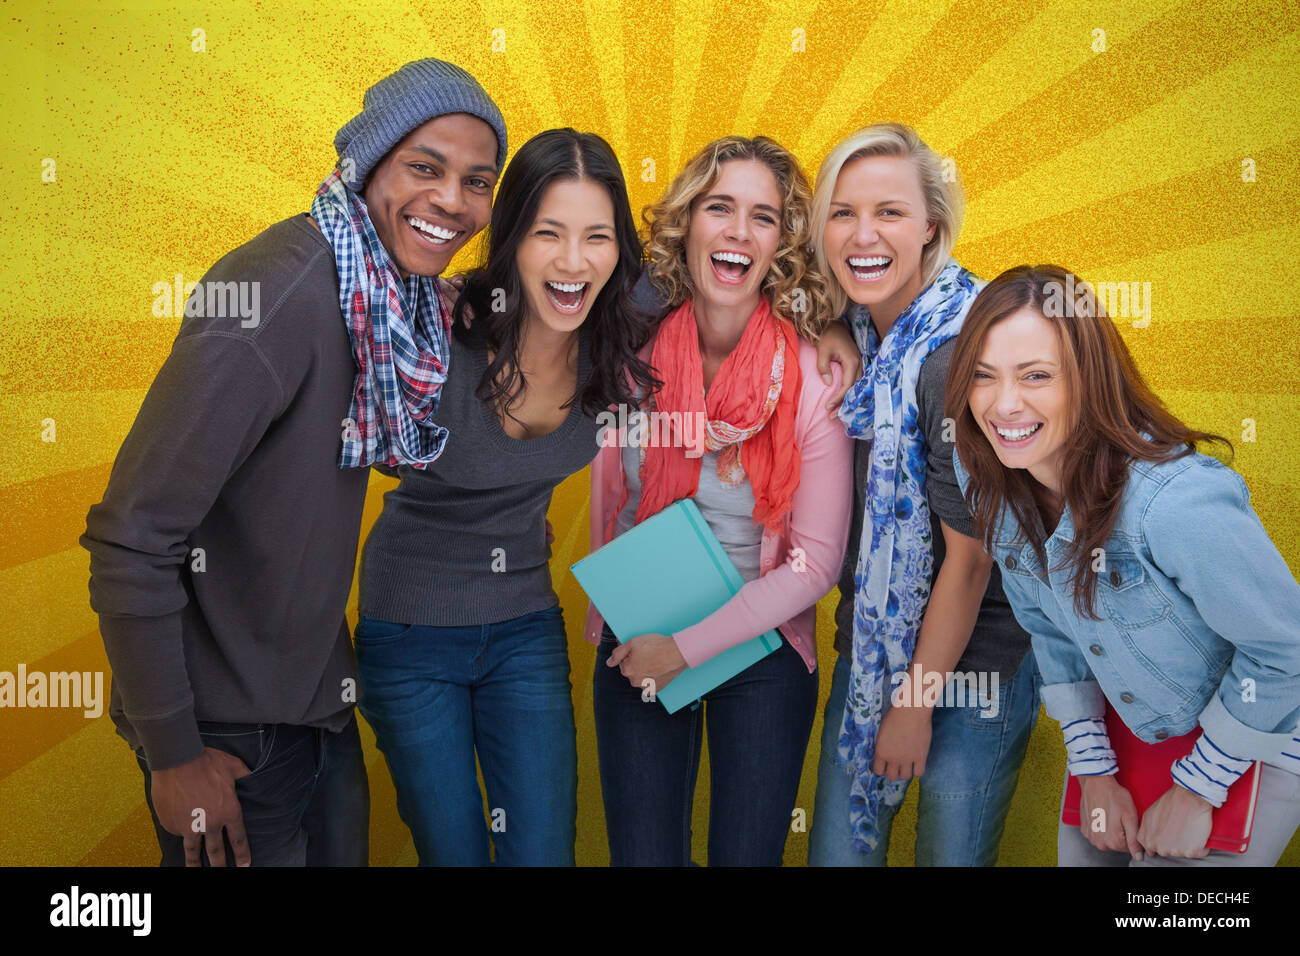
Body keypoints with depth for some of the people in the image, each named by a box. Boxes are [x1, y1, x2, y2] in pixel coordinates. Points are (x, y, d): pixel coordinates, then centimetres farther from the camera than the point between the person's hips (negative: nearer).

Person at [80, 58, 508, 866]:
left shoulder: (399, 291, 1)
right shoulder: (277, 292, -24)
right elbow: (131, 538, -24)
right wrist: (173, 755, -18)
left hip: (322, 702, 8)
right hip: (231, 729, -7)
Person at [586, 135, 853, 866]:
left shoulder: (815, 379, -15)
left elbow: (816, 561, -12)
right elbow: (607, 491, 4)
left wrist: (689, 647, -13)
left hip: (763, 648, -1)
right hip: (635, 649, 1)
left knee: (749, 854, 11)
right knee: (643, 854, 9)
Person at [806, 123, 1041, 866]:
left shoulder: (961, 352, -22)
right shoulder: (857, 331, 0)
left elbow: (969, 554, -18)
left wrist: (917, 698, -10)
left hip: (971, 664, -6)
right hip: (873, 645, 7)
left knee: (954, 854, 10)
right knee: (837, 850, 15)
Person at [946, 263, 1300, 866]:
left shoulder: (1176, 504, -35)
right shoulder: (991, 483, -14)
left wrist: (1199, 786, -13)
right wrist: (1092, 766, 0)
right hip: (1127, 732, 5)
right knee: (1081, 857, 14)